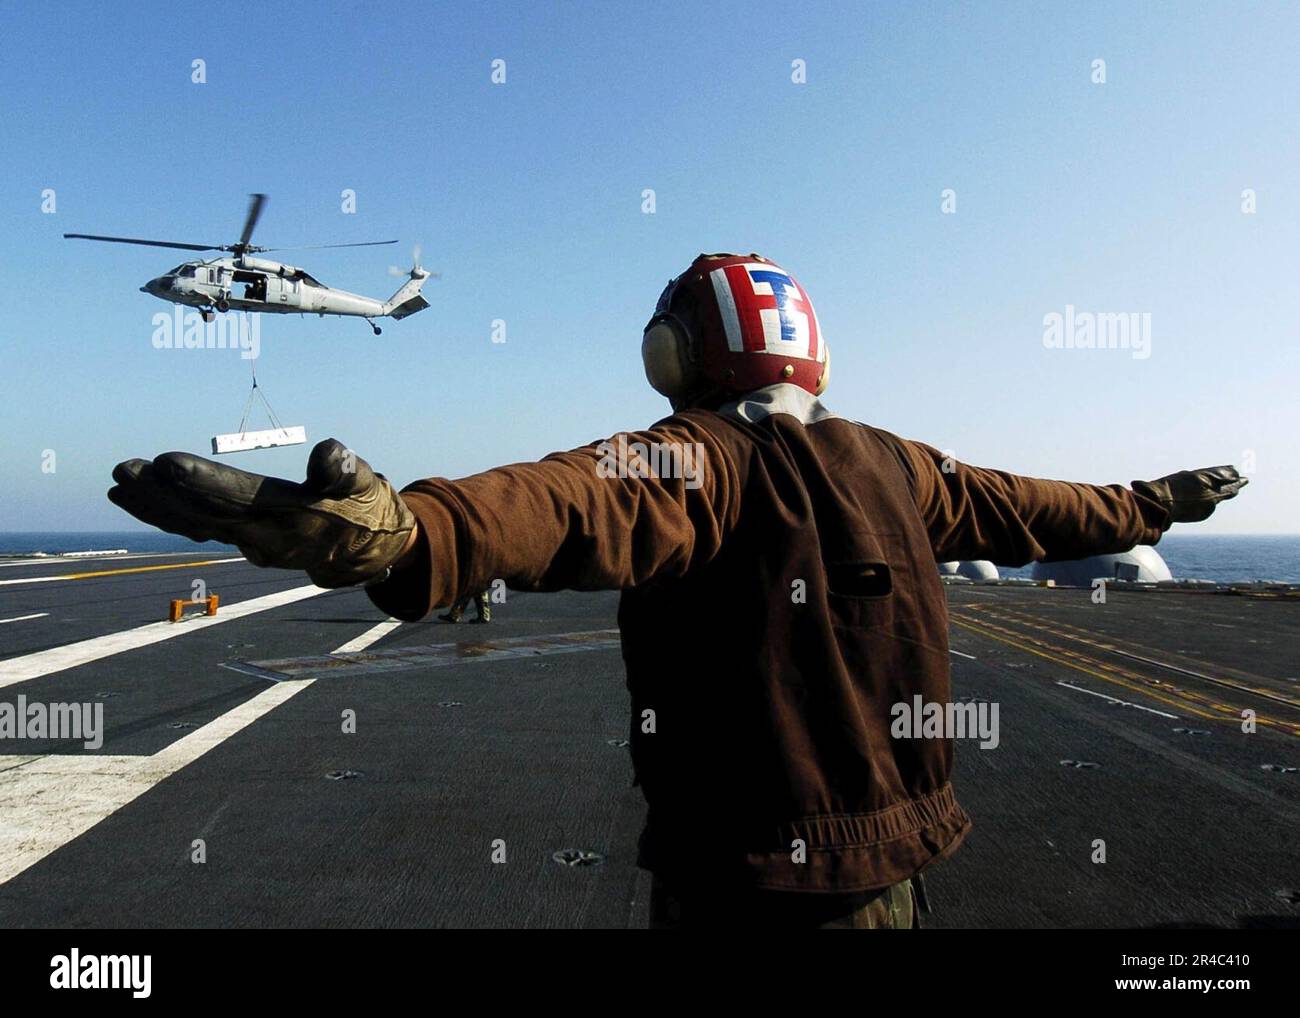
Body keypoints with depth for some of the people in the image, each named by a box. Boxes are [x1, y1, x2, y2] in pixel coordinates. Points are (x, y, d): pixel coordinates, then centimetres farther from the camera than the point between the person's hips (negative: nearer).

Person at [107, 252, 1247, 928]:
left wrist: (407, 533, -57)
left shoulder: (702, 457, -18)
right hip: (890, 871, 6)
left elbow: (583, 506, -40)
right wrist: (1150, 503, 36)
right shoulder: (896, 466, 3)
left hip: (748, 875, -5)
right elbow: (1024, 506, 18)